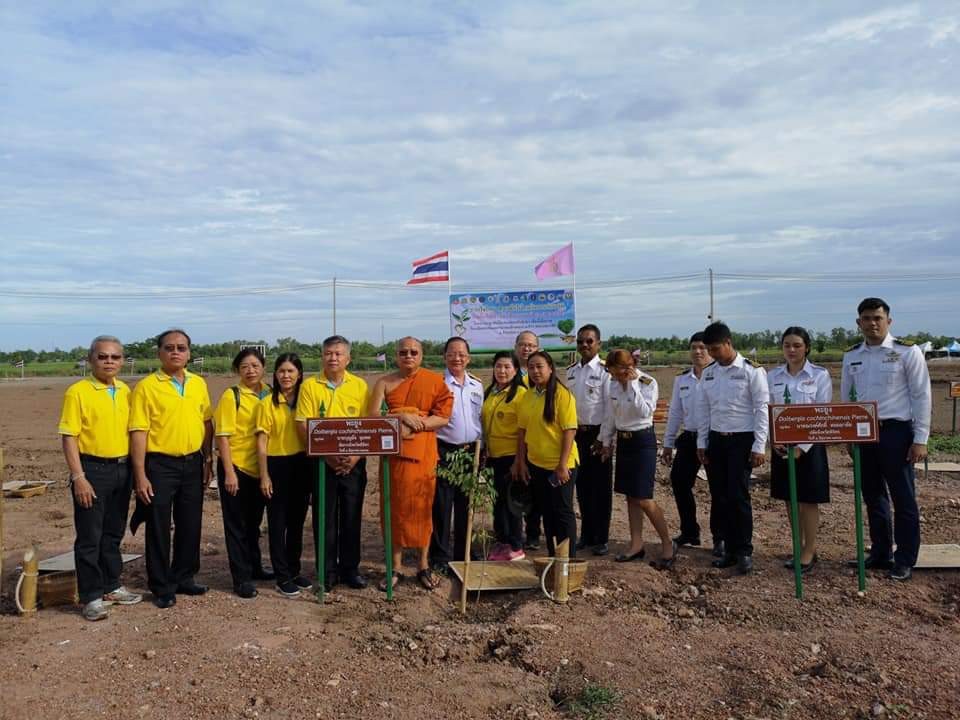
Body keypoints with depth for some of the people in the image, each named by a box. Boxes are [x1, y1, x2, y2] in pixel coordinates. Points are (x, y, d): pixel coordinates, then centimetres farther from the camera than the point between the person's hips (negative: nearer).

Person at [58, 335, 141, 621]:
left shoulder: (125, 391, 8)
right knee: (90, 537, 2)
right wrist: (79, 478, -16)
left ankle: (112, 586, 27)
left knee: (113, 533, 15)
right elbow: (68, 437, -10)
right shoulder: (77, 392, -8)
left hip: (122, 469, 5)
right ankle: (91, 597, 12)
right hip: (92, 469, -5)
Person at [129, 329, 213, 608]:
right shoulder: (146, 386, -7)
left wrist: (208, 459, 8)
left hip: (193, 463, 5)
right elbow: (138, 433, -10)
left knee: (190, 525, 13)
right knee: (159, 528, 5)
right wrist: (140, 476, -14)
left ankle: (184, 578, 28)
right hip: (160, 465, -4)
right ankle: (162, 587, 18)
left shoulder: (198, 383, 7)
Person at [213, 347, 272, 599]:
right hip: (236, 468, -5)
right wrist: (229, 472, -15)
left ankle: (255, 568, 33)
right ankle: (241, 578, 13)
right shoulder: (231, 395, -9)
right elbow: (222, 436, -11)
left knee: (254, 522, 18)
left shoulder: (269, 394, 5)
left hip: (260, 469, 5)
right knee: (237, 524, 5)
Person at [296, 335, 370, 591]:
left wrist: (355, 456, -12)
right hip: (322, 462, -1)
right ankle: (328, 570, 20)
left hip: (353, 463, 1)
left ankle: (350, 568, 23)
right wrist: (327, 454, -13)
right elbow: (303, 425, -5)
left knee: (352, 517, 8)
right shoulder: (310, 386, 1)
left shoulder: (360, 385, 4)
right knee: (325, 517, 6)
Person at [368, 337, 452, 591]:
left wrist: (416, 424, -16)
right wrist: (402, 417, -17)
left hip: (423, 453, -1)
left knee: (423, 507, 4)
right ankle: (395, 568, 15)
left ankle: (423, 565, 18)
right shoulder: (385, 382, 6)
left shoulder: (435, 380, 3)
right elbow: (372, 416, -3)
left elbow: (444, 417, -3)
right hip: (392, 451, 1)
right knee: (395, 506, 4)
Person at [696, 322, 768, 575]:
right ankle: (730, 549, 19)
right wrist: (701, 443, 10)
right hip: (716, 440, 5)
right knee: (724, 496, 9)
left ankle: (744, 552, 9)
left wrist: (759, 447, -12)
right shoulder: (709, 372, 7)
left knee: (739, 496, -6)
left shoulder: (751, 370, -8)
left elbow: (762, 408, -9)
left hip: (742, 440, -5)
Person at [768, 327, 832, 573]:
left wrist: (802, 447, -14)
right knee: (789, 499, 10)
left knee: (808, 500, 3)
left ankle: (810, 550, 15)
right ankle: (798, 547, 24)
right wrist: (775, 441, -8)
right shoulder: (773, 376, 5)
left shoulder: (820, 375, -5)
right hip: (782, 444, 4)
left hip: (809, 444, -4)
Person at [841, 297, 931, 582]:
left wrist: (920, 439, -10)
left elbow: (921, 396, -7)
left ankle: (905, 560, 17)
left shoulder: (907, 352, -7)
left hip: (895, 431, -5)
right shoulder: (851, 356, 7)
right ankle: (880, 553, 27)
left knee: (903, 498, 4)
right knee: (873, 496, 13)